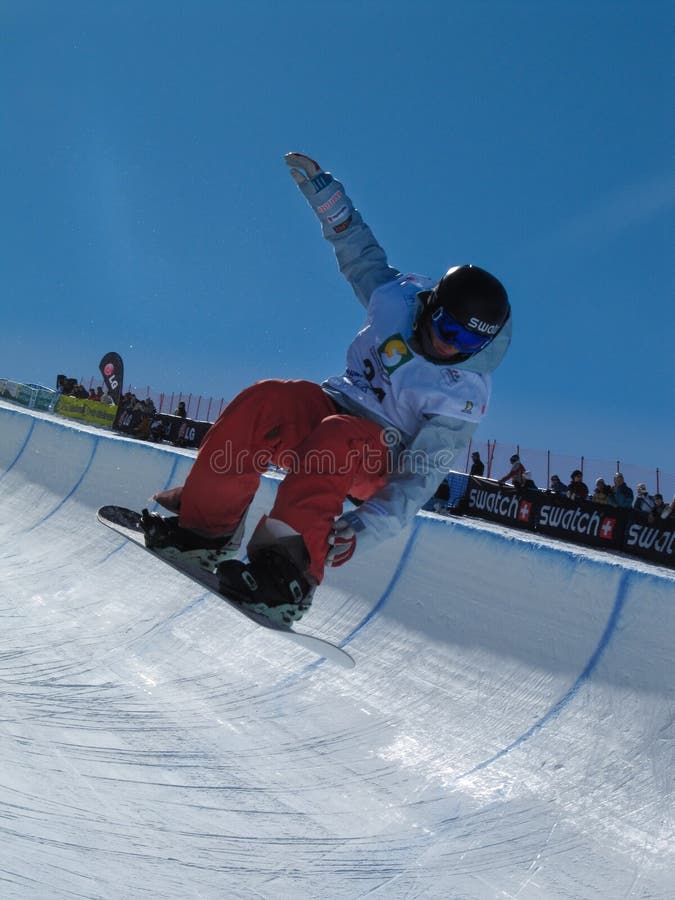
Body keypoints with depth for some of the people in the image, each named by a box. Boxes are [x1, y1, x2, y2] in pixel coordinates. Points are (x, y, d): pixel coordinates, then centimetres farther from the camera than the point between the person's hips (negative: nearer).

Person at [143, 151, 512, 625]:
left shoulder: (464, 398, -19)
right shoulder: (400, 295, -6)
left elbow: (420, 477, -25)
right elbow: (360, 252, 13)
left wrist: (366, 527, -38)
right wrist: (323, 189, 6)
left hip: (380, 460, -5)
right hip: (335, 405, 5)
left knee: (335, 440, -40)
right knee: (264, 401, -27)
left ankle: (290, 567, -43)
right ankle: (206, 525, -24)